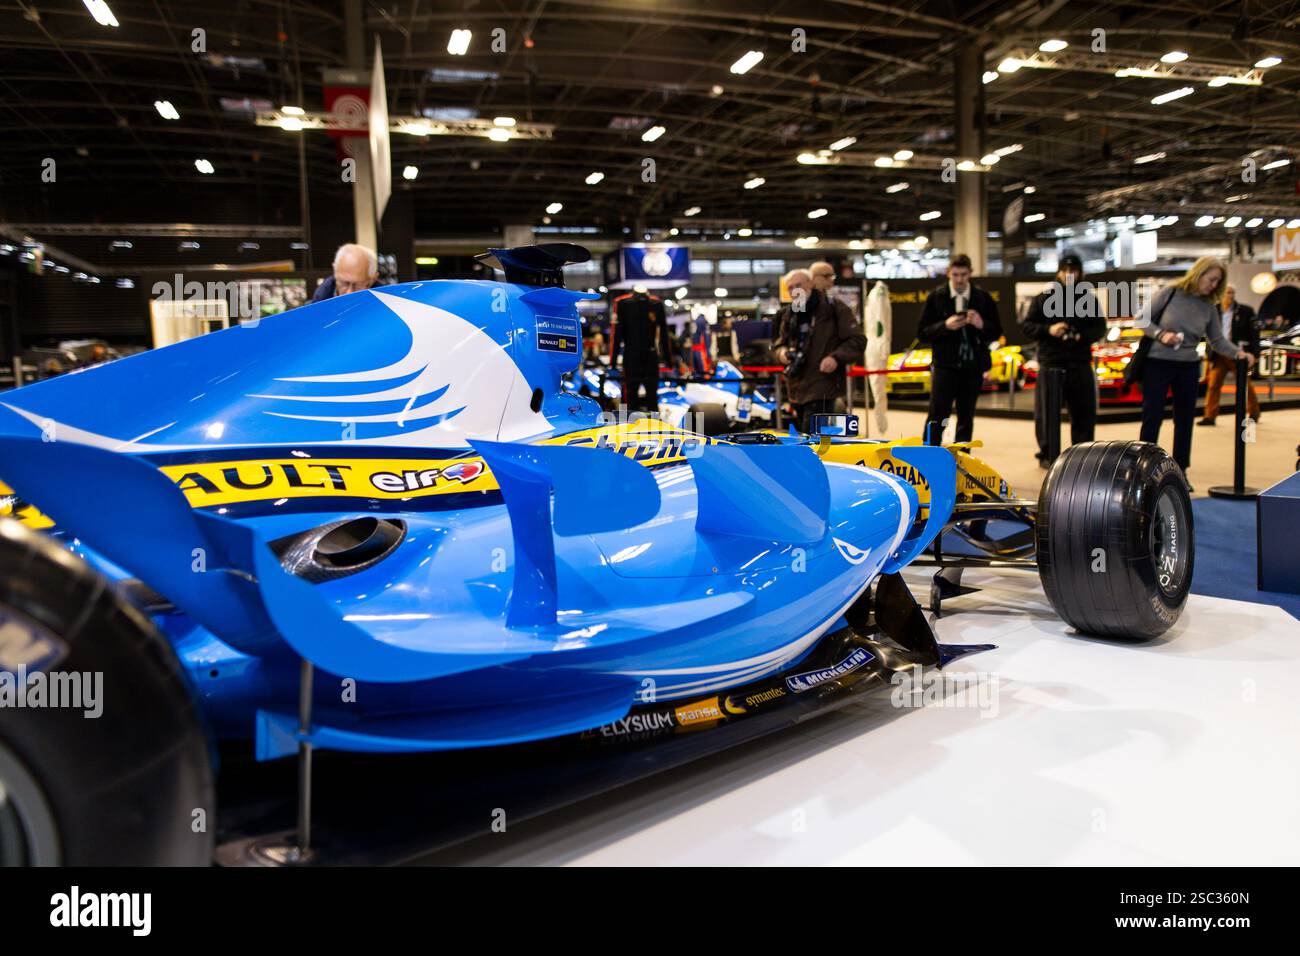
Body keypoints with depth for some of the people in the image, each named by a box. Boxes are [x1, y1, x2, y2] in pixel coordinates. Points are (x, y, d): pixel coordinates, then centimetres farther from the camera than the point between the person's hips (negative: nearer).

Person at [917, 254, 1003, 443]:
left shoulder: (983, 298, 6)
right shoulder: (936, 297, 1)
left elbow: (996, 333, 8)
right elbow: (922, 333, -1)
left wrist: (982, 325, -13)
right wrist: (945, 326, -17)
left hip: (973, 367, 2)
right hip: (944, 365, -2)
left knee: (966, 419, 9)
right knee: (936, 417, -6)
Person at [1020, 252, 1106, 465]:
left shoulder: (1089, 299, 13)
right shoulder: (1044, 297, 6)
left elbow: (1099, 328, 10)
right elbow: (1027, 325, 4)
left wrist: (1082, 336, -11)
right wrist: (1048, 330, -14)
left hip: (1080, 364, 2)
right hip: (1050, 363, -2)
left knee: (1084, 412, 5)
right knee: (1046, 412, 0)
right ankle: (1046, 454, 11)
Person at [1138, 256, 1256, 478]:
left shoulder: (1209, 307, 5)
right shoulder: (1171, 293, -7)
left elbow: (1218, 340, 6)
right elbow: (1143, 319, -3)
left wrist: (1238, 353, -10)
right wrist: (1161, 334, -19)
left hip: (1188, 367, 5)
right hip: (1158, 362, -5)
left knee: (1185, 420, 8)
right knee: (1152, 417, 0)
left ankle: (1180, 472, 17)